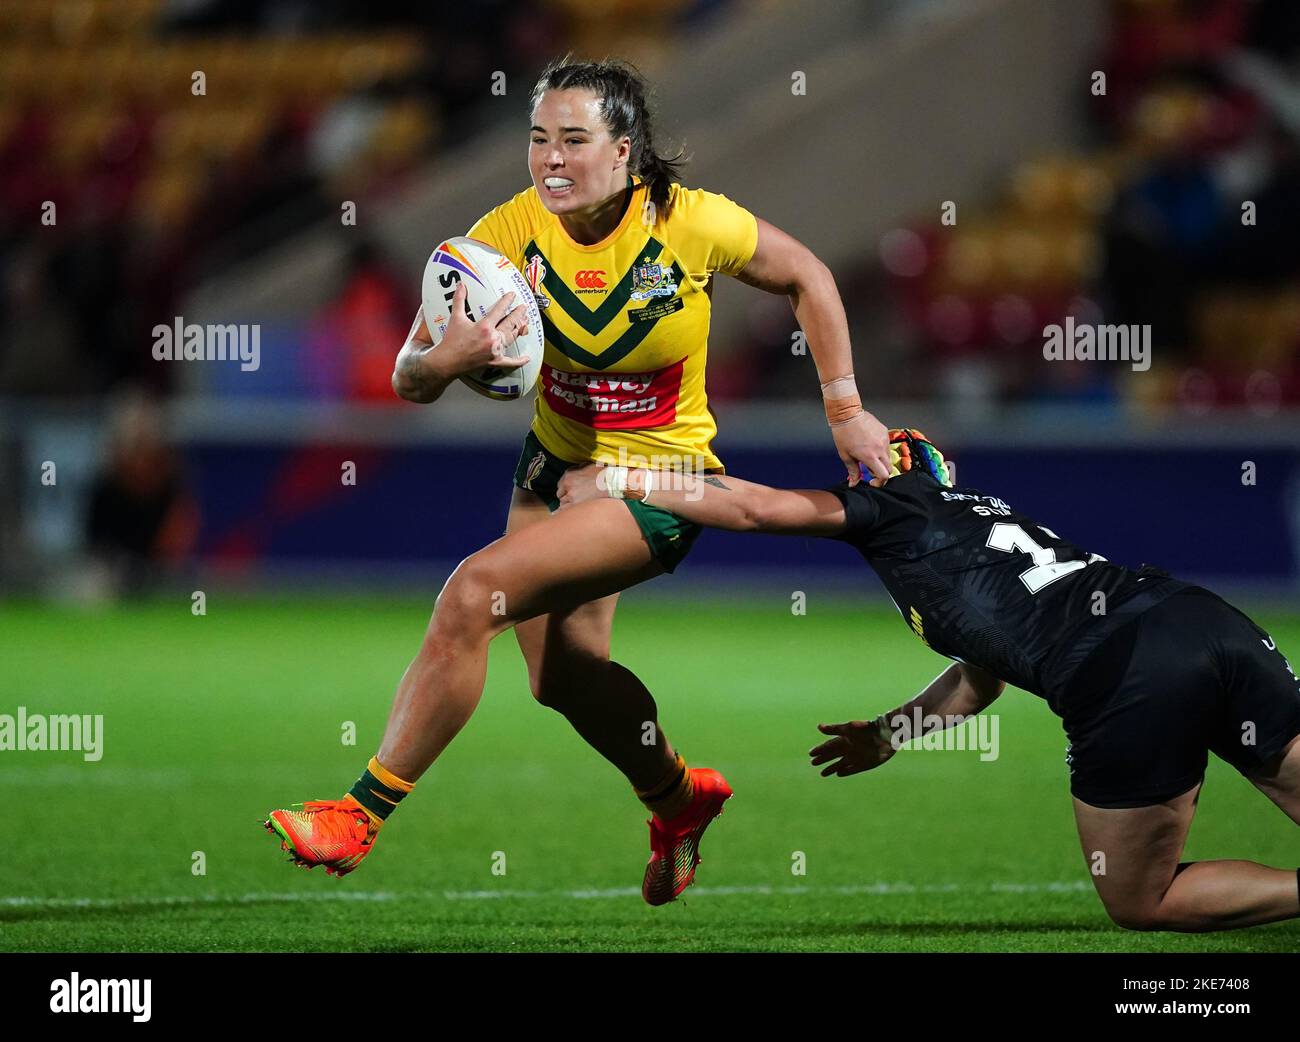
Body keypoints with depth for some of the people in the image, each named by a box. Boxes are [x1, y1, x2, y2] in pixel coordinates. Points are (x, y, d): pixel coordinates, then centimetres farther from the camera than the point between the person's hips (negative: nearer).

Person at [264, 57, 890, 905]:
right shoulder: (509, 233, -16)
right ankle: (679, 797, 44)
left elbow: (805, 277, -3)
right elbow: (409, 382, -15)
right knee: (560, 674, 13)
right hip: (558, 462, 5)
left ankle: (362, 815, -14)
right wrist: (444, 359, -39)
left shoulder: (691, 222, -22)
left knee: (477, 589, -21)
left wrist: (845, 411, -3)